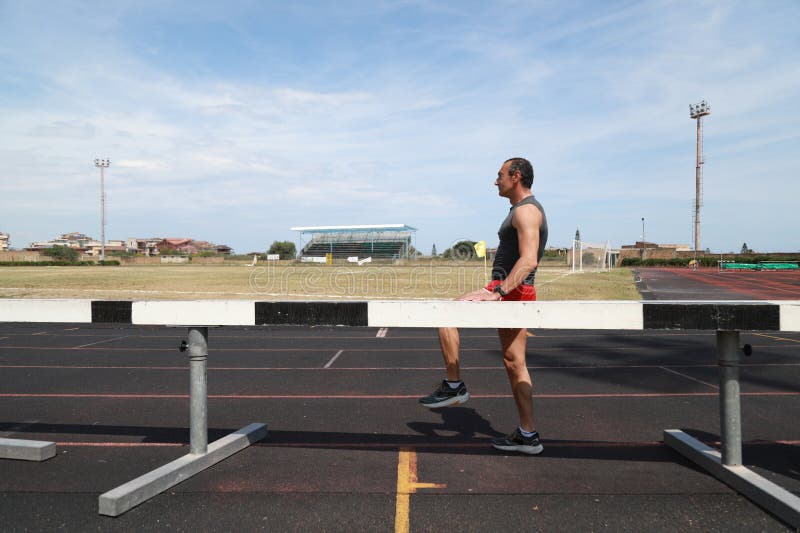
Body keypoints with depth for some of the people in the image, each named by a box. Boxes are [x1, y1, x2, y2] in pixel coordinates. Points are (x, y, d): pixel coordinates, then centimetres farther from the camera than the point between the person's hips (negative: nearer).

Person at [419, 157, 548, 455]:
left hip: (510, 291, -10)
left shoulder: (526, 210, -11)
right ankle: (527, 436, 16)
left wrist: (497, 293, -31)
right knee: (514, 363, 10)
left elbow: (529, 260, -25)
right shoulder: (525, 210, 22)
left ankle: (453, 386, -3)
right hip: (516, 295, 10)